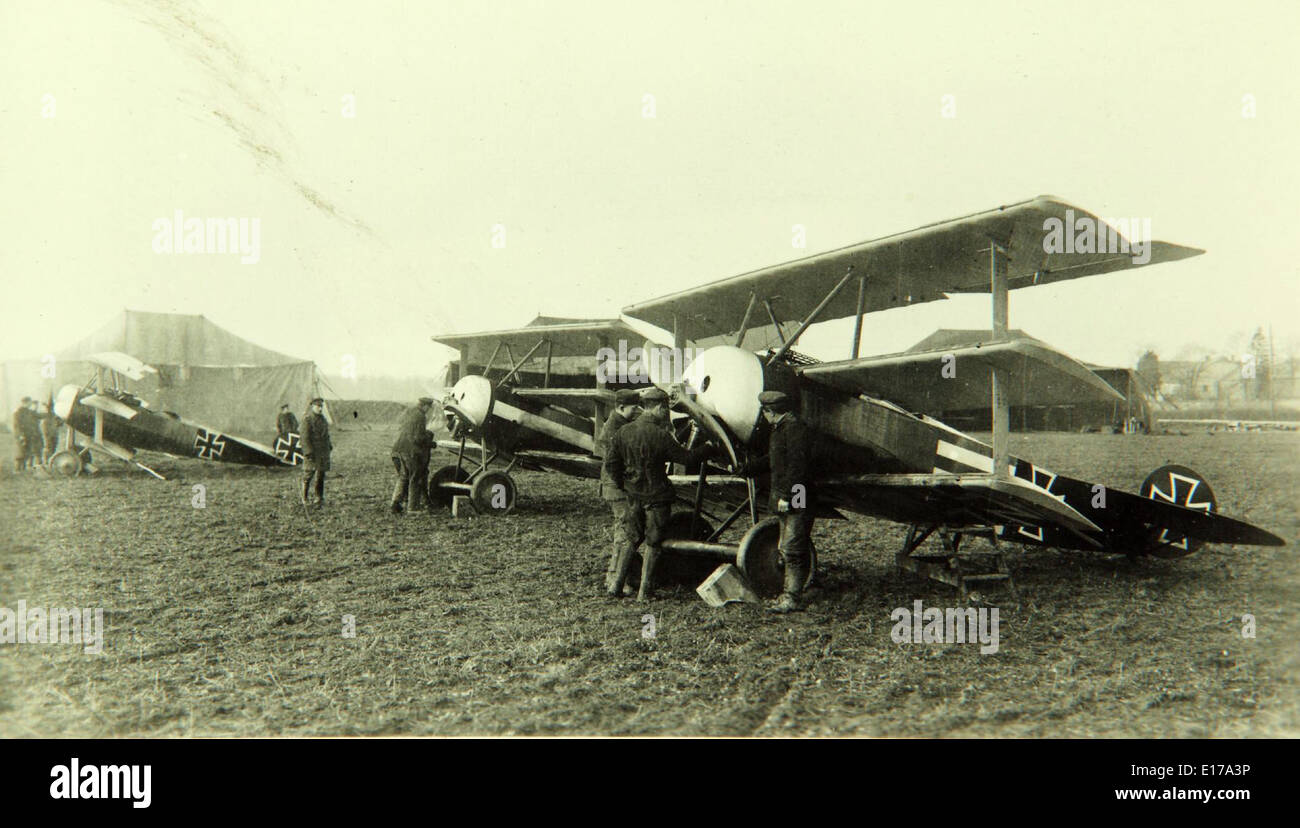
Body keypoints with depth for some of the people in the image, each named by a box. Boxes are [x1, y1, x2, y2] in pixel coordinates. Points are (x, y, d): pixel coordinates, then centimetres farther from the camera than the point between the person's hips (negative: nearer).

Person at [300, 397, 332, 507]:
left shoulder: (322, 418, 14)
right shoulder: (307, 418, -11)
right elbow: (305, 436, -16)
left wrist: (329, 446, 20)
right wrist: (308, 452, -21)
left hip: (323, 452, 7)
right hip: (312, 452, -7)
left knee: (320, 476, 10)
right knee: (308, 474, -2)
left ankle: (319, 499, 16)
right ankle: (304, 500, 7)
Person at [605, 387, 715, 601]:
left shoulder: (624, 431, 0)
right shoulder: (660, 435, -17)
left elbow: (611, 463, 2)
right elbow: (687, 458, -11)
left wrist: (623, 485, 14)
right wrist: (709, 449, 5)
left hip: (633, 495, 5)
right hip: (657, 496, -5)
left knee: (631, 540, 17)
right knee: (652, 544, 6)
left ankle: (616, 585, 13)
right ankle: (644, 592, 8)